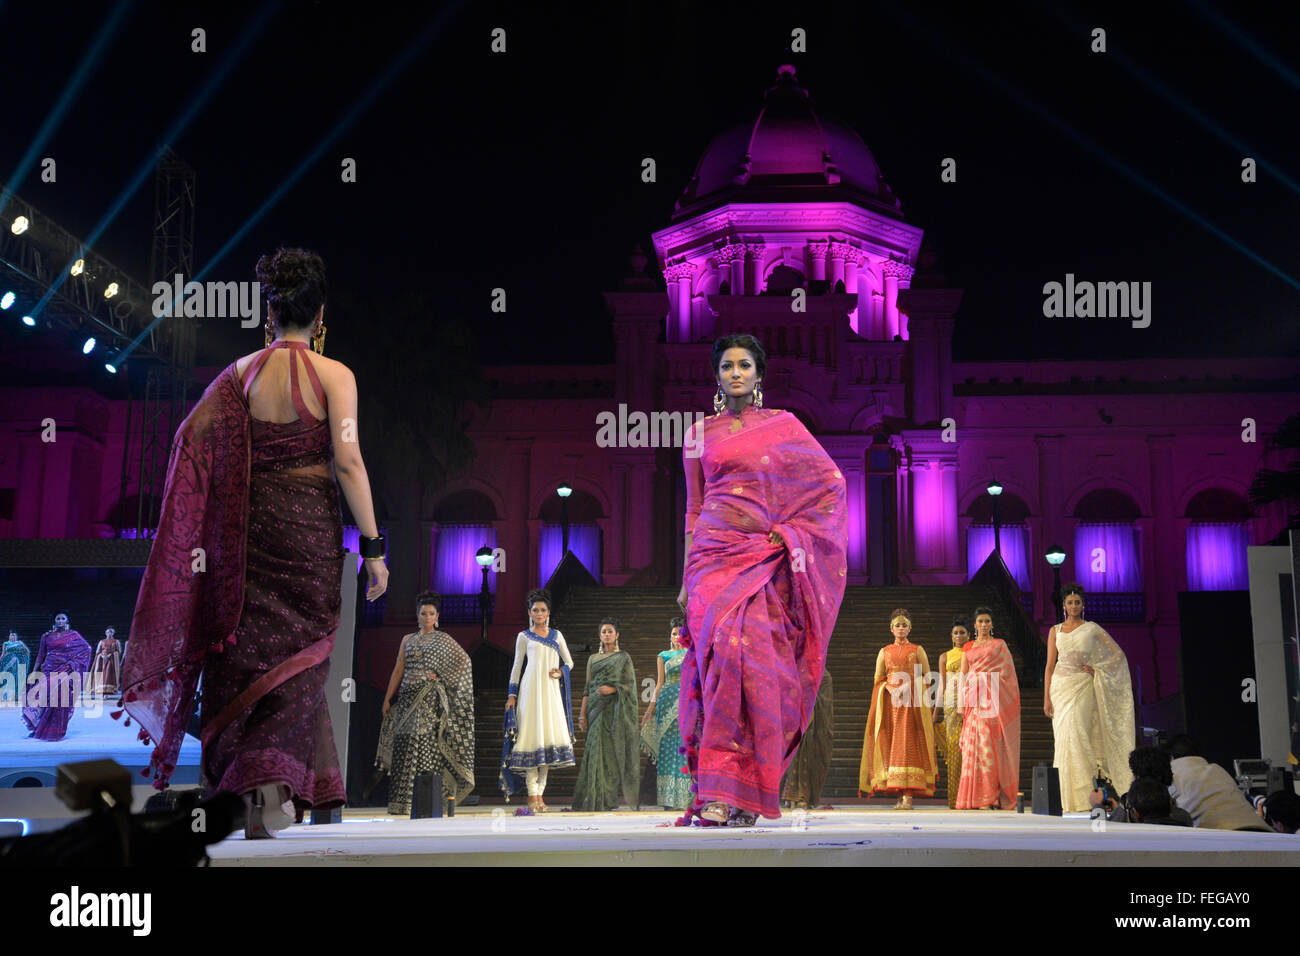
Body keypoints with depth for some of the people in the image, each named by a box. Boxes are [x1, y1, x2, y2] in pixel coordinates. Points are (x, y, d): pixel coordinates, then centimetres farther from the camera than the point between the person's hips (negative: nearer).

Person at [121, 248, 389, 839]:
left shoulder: (241, 373, 4)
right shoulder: (335, 375, -5)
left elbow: (196, 441, -2)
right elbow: (348, 463, -10)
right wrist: (373, 546, -7)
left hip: (251, 520, 3)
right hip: (311, 523, -3)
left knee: (248, 648, 10)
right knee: (296, 654, 7)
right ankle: (272, 782, -3)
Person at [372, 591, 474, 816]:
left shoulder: (443, 639, 6)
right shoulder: (408, 640, 15)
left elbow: (463, 660, 2)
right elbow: (398, 670, 13)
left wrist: (442, 676, 0)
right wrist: (387, 698, 9)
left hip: (431, 698, -4)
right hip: (409, 697, 4)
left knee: (428, 744, -11)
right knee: (405, 746, 0)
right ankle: (403, 802, 2)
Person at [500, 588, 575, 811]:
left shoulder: (556, 635, 15)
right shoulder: (524, 636, 7)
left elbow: (569, 661, 19)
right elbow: (517, 666, 8)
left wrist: (561, 672, -2)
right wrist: (512, 694, 3)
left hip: (551, 690, 3)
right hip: (531, 689, -3)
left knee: (549, 737, 0)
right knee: (532, 737, -9)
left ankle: (540, 794, 5)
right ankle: (532, 795, -8)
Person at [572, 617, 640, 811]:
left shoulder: (623, 657, 7)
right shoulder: (593, 659, 16)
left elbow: (630, 684, 1)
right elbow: (587, 688, 13)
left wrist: (612, 689, -16)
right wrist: (582, 713, 4)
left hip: (615, 708, -3)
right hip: (596, 708, 3)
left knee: (613, 750, -8)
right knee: (597, 750, -4)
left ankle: (610, 797, -6)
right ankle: (598, 798, -3)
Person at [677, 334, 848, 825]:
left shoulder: (784, 426, 12)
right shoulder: (700, 433, 14)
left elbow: (832, 481, 10)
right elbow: (694, 509, 15)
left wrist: (790, 531, 0)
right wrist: (686, 577, 9)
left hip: (766, 558, 0)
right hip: (715, 554, 0)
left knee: (754, 656, -14)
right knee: (724, 648, -18)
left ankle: (742, 790, -7)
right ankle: (720, 795, -15)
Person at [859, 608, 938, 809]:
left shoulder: (917, 650, 9)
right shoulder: (884, 652, 15)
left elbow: (927, 677, 5)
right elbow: (879, 678, 12)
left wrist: (908, 686, -9)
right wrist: (890, 689, -7)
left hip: (913, 702, -2)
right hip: (890, 702, 3)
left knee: (909, 744, -13)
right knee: (891, 745, -4)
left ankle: (908, 796, -18)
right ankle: (900, 794, 0)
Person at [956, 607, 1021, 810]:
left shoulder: (999, 645, 9)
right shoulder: (968, 647, 18)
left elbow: (1007, 671, 3)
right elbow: (963, 675, 15)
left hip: (994, 698, -3)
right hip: (974, 699, 3)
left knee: (991, 744, -10)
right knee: (973, 744, -3)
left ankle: (994, 797, -11)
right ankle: (973, 796, -2)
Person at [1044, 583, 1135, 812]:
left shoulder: (1092, 629, 4)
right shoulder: (1055, 631, 11)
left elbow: (1118, 654, 7)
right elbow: (1050, 666, 9)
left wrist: (1097, 671, -3)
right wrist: (1047, 697, 3)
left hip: (1082, 686, -3)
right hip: (1060, 687, 3)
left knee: (1076, 736, -14)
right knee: (1062, 739, -1)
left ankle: (1083, 797, -11)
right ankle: (1066, 799, 3)